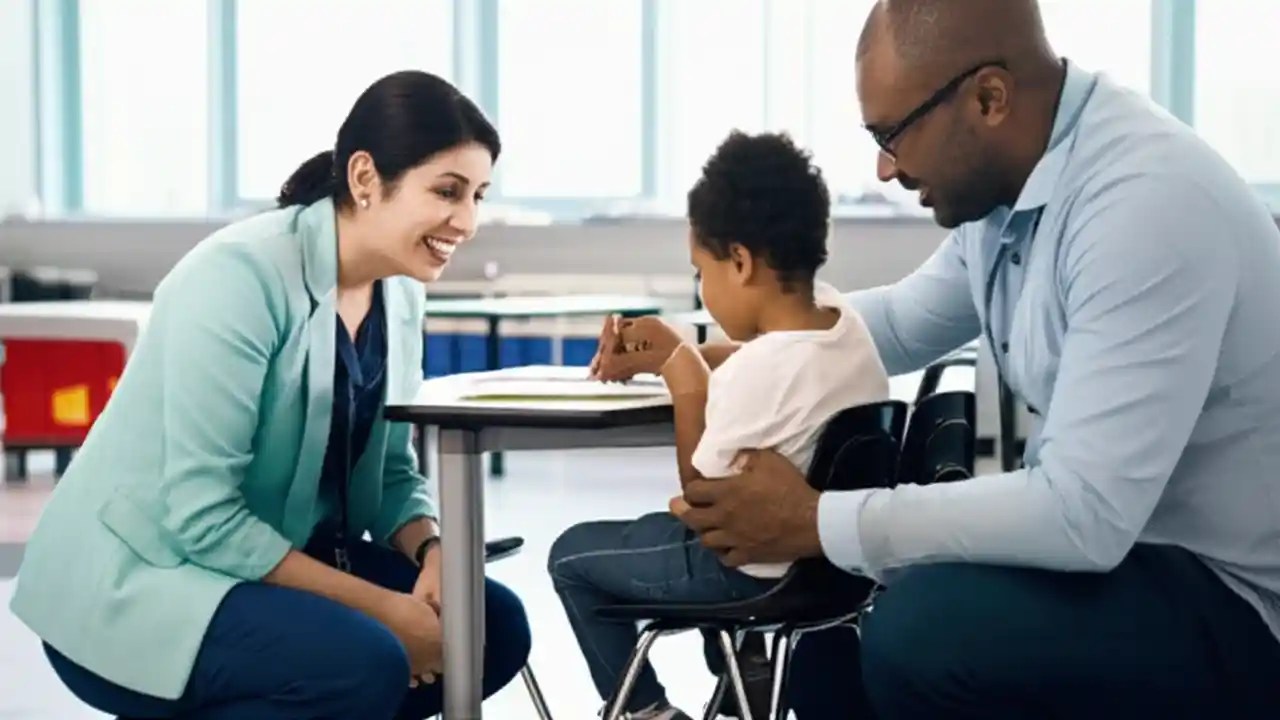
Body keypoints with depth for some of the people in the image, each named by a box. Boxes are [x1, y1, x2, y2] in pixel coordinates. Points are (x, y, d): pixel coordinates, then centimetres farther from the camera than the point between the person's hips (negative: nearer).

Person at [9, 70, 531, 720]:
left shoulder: (398, 293, 2)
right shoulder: (241, 276, -23)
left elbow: (392, 473, 9)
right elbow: (200, 516, -26)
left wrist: (433, 556, -13)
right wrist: (384, 608, -24)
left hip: (273, 557, 9)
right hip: (131, 582, -9)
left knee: (492, 625, -2)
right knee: (364, 663, -29)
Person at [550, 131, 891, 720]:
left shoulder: (756, 369, -30)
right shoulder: (841, 319, -7)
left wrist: (684, 378, -12)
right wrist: (675, 354, 4)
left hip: (758, 572, -8)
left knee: (571, 554, 11)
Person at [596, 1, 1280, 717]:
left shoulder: (1145, 201, -28)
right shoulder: (1009, 184, 0)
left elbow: (1084, 511, -32)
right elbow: (904, 322, 19)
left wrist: (817, 521, -24)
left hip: (1219, 600, -9)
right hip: (1108, 542, 9)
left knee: (919, 632, -28)